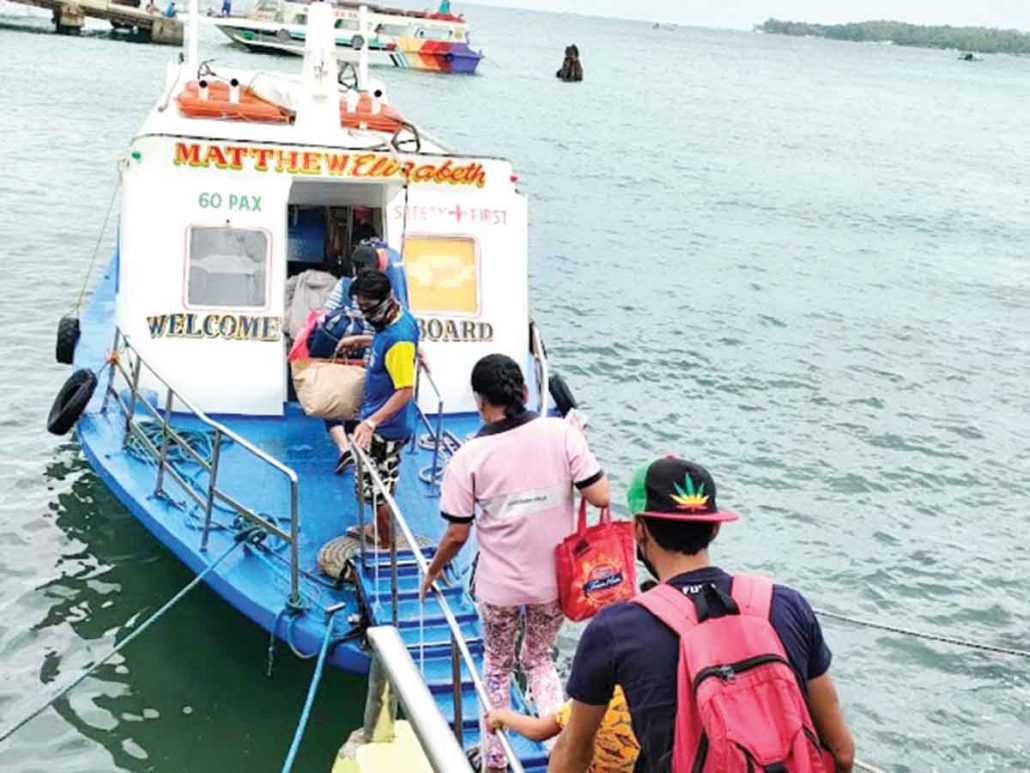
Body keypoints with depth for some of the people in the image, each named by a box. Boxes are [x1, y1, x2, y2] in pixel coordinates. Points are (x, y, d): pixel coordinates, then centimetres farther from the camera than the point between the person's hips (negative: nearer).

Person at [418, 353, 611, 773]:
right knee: (539, 660, 25)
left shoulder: (468, 457, -14)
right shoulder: (561, 433, -13)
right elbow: (600, 496, -12)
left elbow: (457, 534, -9)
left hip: (499, 584, -2)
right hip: (556, 580, 2)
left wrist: (432, 572, 11)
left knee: (497, 666, 24)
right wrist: (579, 441, 3)